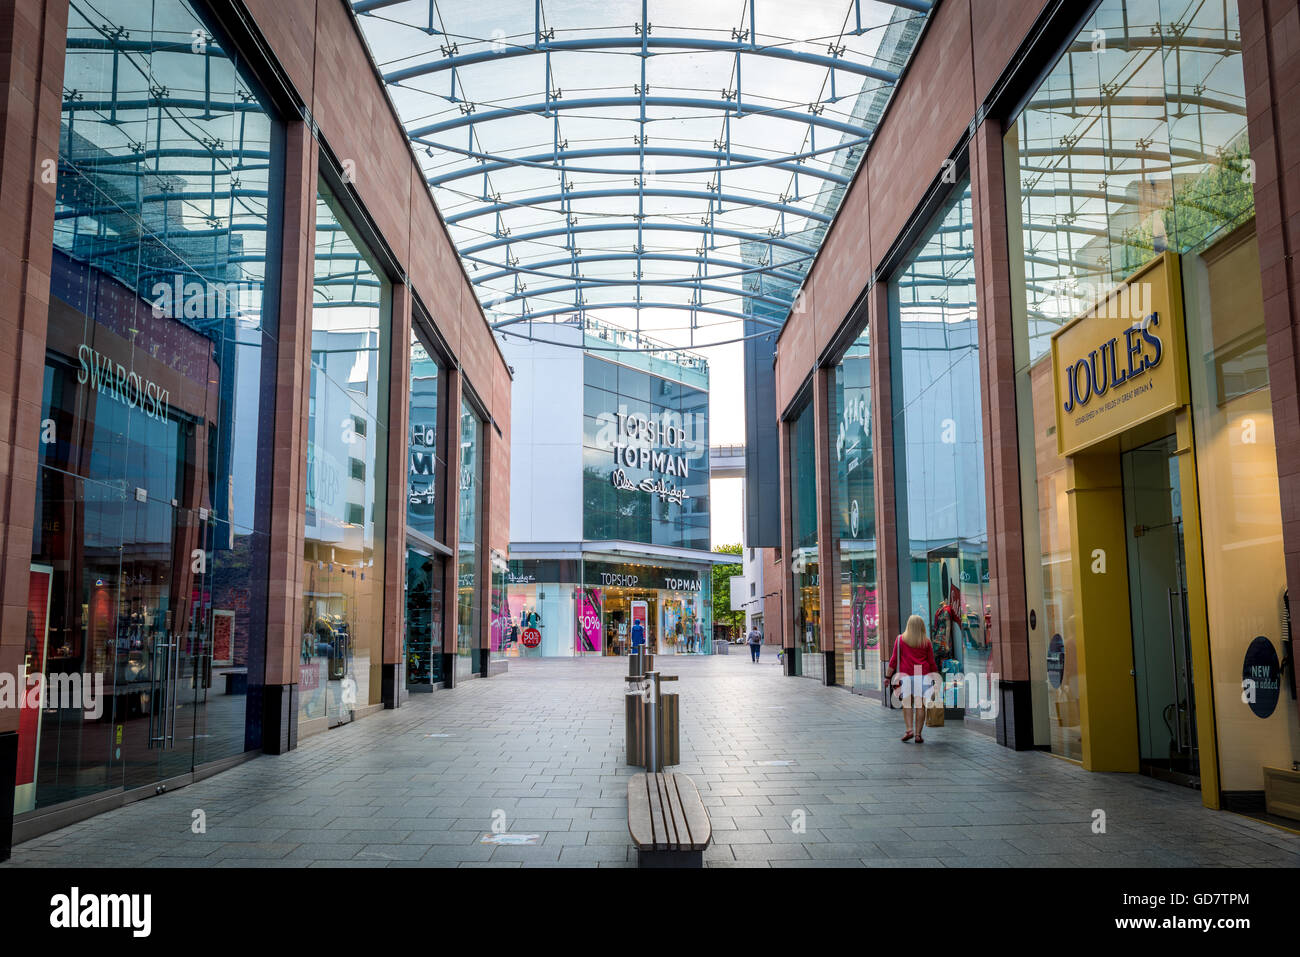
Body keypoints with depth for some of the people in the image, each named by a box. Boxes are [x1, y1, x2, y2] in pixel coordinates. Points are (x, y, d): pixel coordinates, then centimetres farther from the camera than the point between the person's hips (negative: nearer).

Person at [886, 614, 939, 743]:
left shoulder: (900, 639, 3)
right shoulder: (926, 642, 5)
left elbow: (894, 659, 1)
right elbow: (932, 662, 6)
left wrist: (888, 676, 6)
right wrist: (937, 677, 16)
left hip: (905, 675, 0)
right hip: (923, 675, 0)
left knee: (907, 703, 8)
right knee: (920, 705, 1)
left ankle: (909, 729, -6)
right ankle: (918, 734, 0)